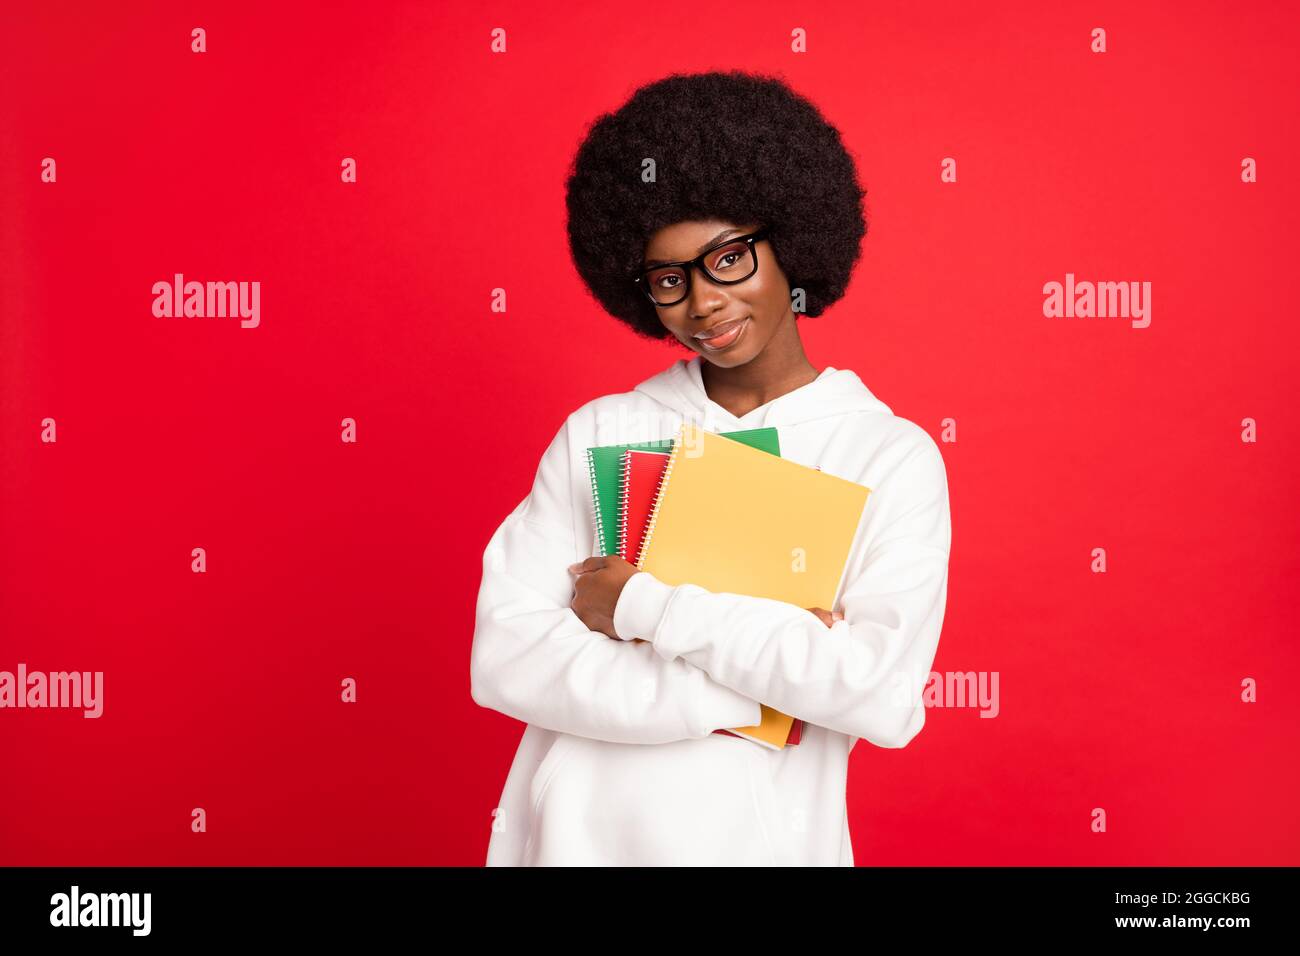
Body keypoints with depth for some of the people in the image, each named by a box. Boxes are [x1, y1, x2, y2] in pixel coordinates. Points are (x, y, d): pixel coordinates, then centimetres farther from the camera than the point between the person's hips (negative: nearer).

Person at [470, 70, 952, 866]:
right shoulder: (597, 434, -1)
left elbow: (887, 699, -19)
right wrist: (736, 696, -17)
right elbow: (505, 660, -9)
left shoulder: (893, 456, -6)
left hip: (756, 839, -1)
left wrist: (646, 605, -17)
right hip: (570, 832, 2)